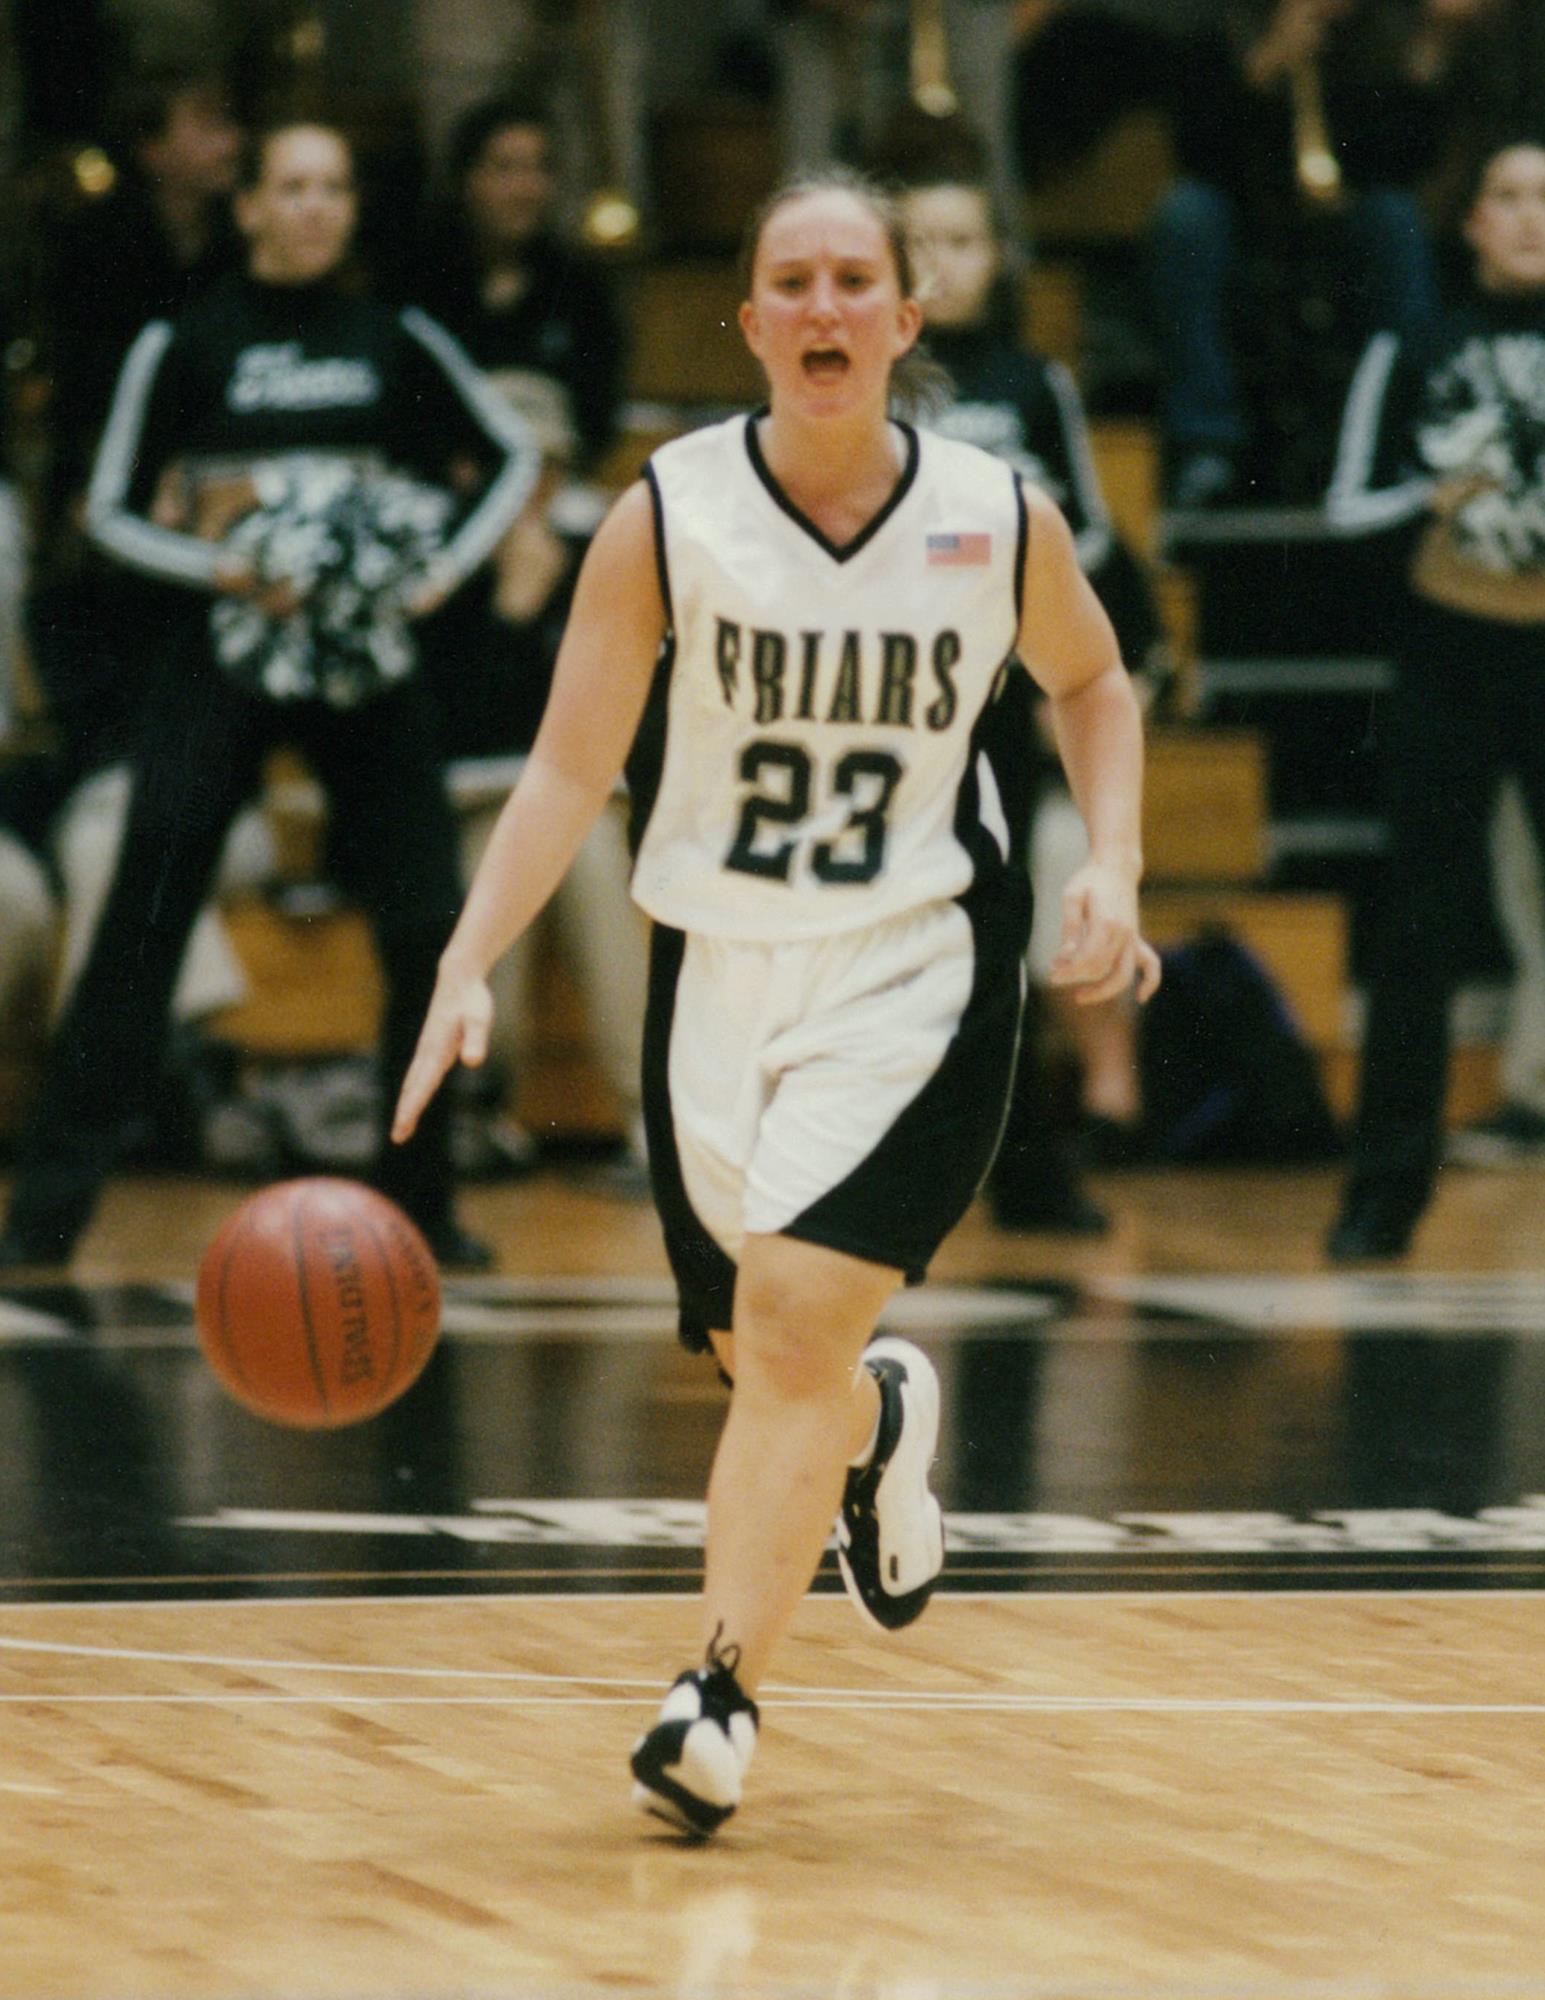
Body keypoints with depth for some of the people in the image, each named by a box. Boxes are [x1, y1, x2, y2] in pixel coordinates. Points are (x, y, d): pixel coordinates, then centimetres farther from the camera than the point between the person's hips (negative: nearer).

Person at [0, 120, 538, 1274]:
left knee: (427, 927, -3)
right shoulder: (187, 345, 1)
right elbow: (114, 508, 3)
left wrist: (445, 570, 1)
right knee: (144, 925, -9)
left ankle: (424, 1199, 10)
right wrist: (223, 569, -14)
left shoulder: (395, 343, 7)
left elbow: (512, 458, 17)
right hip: (226, 656, -2)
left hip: (365, 653, 3)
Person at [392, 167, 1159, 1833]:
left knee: (796, 1323, -18)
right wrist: (467, 967, -20)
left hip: (913, 975, -2)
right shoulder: (668, 519, -9)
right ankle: (885, 1420, 49)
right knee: (756, 1353, 13)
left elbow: (1090, 684, 14)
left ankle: (719, 1691, -14)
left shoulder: (1000, 523, -7)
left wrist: (1111, 868, -1)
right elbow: (571, 768, -9)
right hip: (721, 965, 2)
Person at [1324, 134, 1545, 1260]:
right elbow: (1351, 503, 4)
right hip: (1450, 665, 1)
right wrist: (1441, 490, -13)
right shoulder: (1414, 357, 7)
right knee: (1420, 934, 3)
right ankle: (1384, 1197, 10)